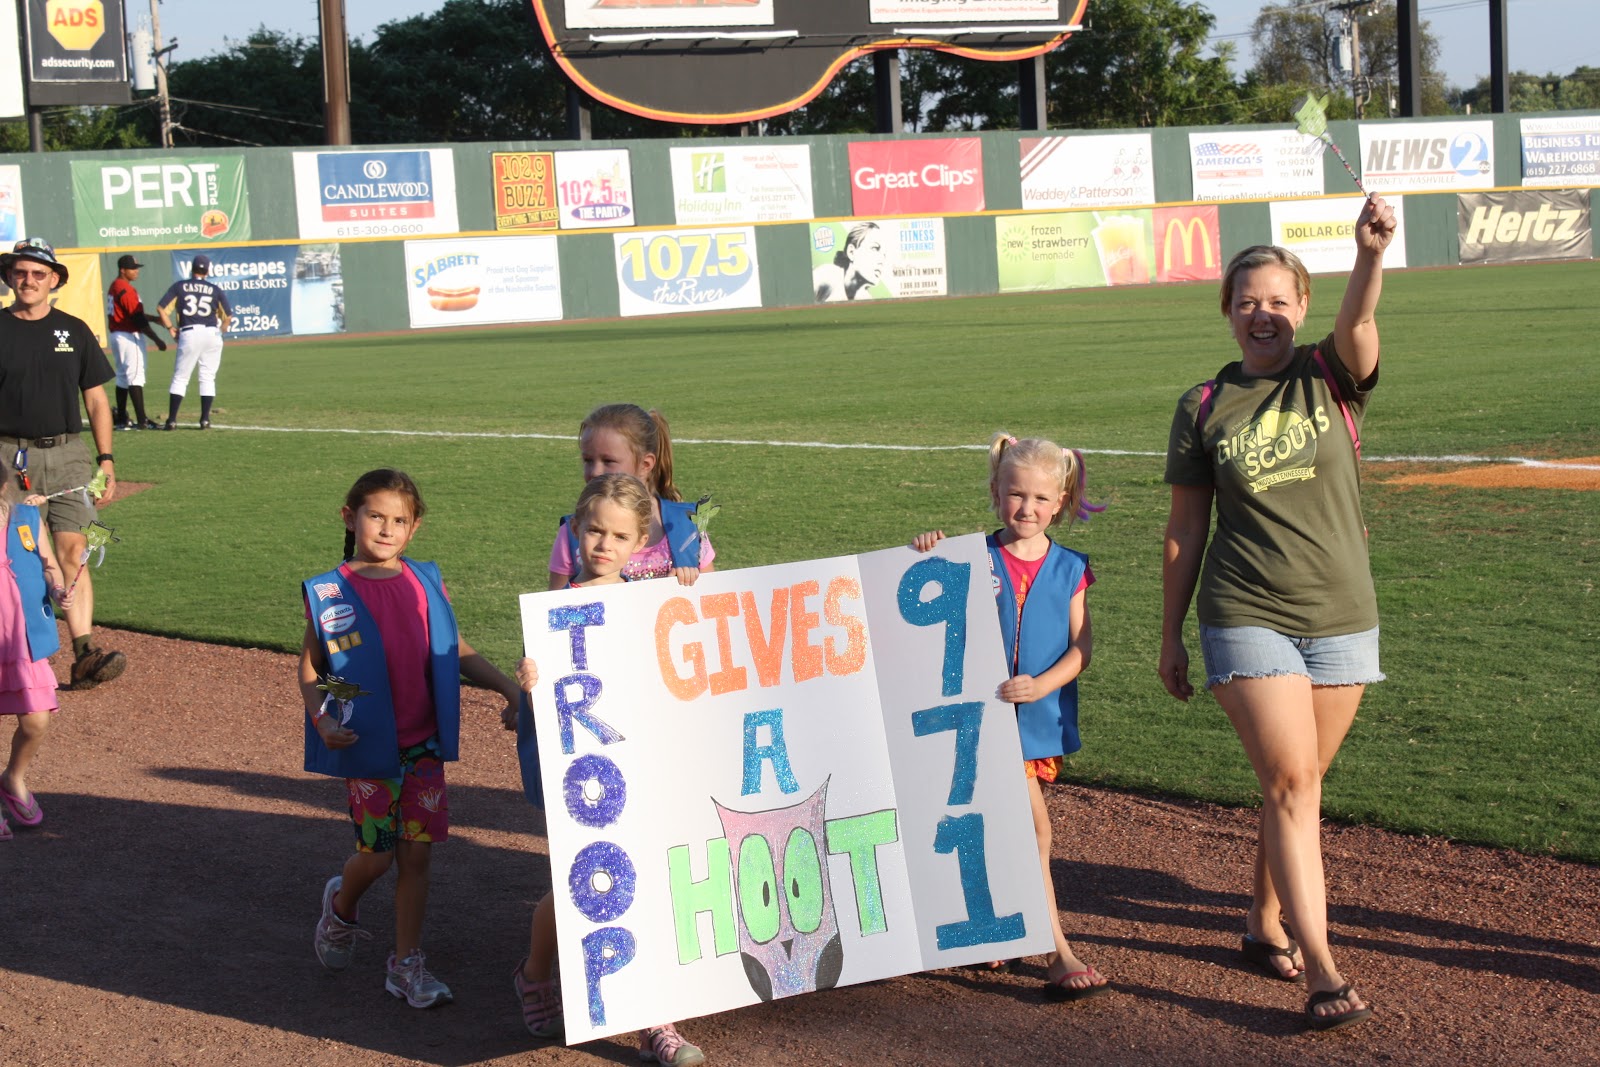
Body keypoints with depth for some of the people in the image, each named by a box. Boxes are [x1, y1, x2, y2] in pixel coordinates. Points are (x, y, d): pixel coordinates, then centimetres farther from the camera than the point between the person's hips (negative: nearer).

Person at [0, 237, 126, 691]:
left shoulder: (74, 331, 11)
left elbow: (96, 400, 14)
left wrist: (106, 459, 7)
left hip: (68, 453, 1)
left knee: (73, 552, -7)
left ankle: (84, 653, -12)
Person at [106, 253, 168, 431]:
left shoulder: (115, 286, 13)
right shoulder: (126, 289, -17)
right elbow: (138, 319, -21)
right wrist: (157, 340, -20)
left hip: (117, 335, 10)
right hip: (129, 337, -10)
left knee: (123, 376, 14)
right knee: (135, 376, -11)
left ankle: (120, 419, 17)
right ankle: (142, 421, -14)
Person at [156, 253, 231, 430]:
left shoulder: (179, 286, 6)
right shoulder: (215, 289, 7)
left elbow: (161, 307, -1)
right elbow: (228, 316, 3)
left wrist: (170, 328, 7)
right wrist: (222, 330, 20)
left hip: (188, 334, -1)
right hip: (212, 333, 1)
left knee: (180, 378, 5)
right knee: (208, 378, 10)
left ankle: (172, 420, -2)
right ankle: (205, 420, 6)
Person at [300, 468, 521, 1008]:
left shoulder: (427, 584, 4)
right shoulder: (329, 593, -6)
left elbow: (456, 651, 12)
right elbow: (310, 668, -1)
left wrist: (508, 686, 2)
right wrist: (323, 723, -15)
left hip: (424, 742, 3)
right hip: (368, 745, -3)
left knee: (417, 851, 5)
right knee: (376, 852, 2)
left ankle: (407, 962, 17)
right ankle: (342, 906, 36)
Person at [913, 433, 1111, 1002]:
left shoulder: (1069, 569, 4)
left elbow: (1082, 646, 0)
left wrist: (1043, 684, -16)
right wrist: (927, 558, -16)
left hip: (1041, 716, 3)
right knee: (1033, 826, -8)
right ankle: (1056, 953, -4)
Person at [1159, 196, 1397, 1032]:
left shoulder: (1330, 377, 2)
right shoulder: (1203, 407, 2)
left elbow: (1358, 320, -22)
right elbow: (1184, 532, 6)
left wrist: (1371, 255, -43)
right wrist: (1171, 636, 7)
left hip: (1342, 619, 2)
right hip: (1248, 619, -2)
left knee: (1297, 785, 12)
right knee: (1291, 785, -11)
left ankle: (1264, 922, 33)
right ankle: (1321, 972, -13)